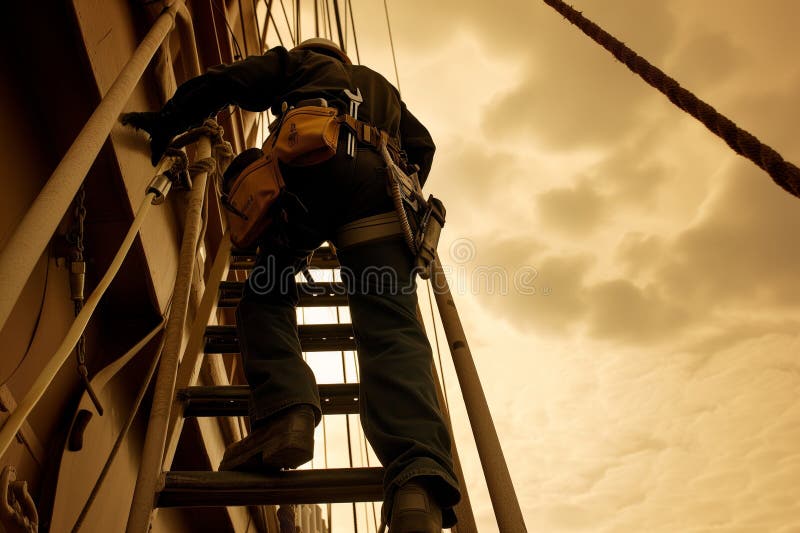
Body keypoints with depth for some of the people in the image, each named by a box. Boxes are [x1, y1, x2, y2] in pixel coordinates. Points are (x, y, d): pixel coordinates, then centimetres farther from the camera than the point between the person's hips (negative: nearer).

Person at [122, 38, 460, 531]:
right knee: (390, 324, -16)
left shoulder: (297, 61, 34)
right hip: (379, 179, 3)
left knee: (267, 293, 5)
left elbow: (222, 83, 23)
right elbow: (422, 145, 35)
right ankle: (419, 481, -38)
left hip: (312, 161, -2)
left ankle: (286, 413, -24)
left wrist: (164, 123, 32)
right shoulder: (382, 87, 44)